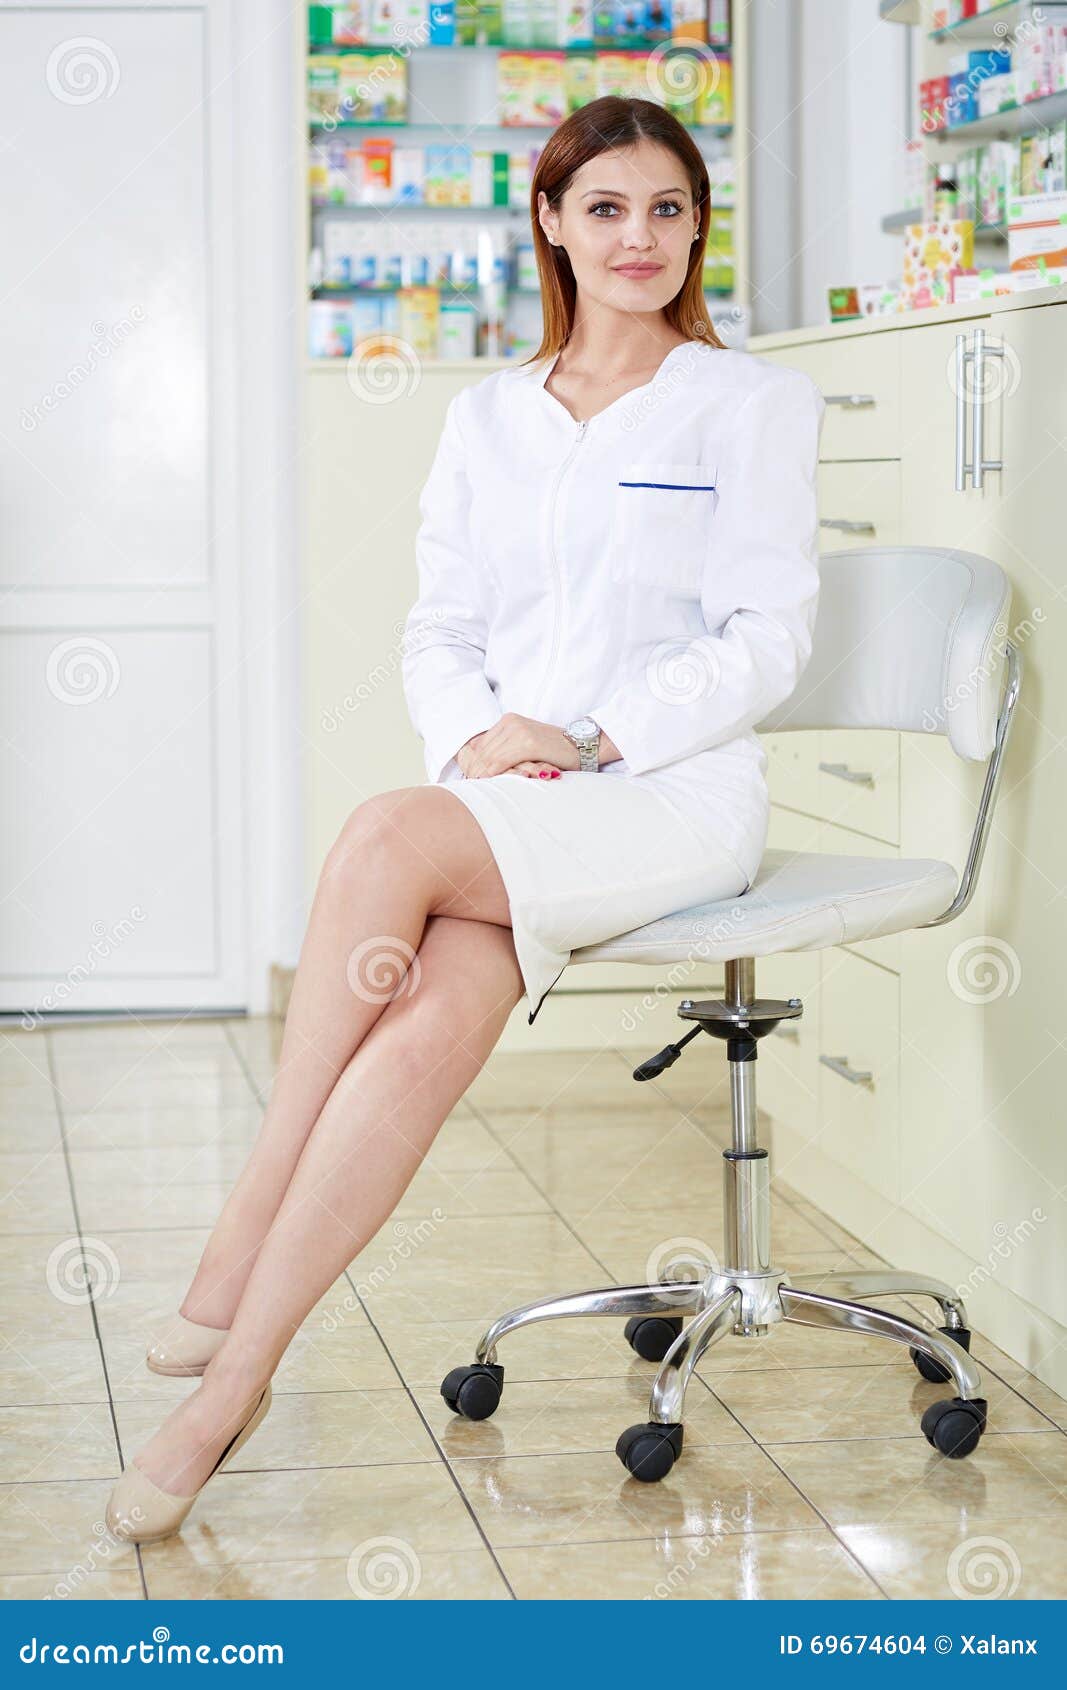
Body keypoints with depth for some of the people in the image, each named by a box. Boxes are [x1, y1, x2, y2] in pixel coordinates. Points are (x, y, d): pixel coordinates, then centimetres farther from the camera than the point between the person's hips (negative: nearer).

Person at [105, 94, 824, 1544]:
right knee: (430, 1027, -30)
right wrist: (475, 735, -6)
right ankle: (233, 1380, -28)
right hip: (504, 806, 4)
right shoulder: (486, 417, 19)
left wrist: (594, 741, -13)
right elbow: (439, 633, 16)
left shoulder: (753, 403, 6)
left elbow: (767, 638, -2)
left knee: (386, 838, -32)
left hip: (677, 792, -3)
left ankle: (241, 1267, -24)